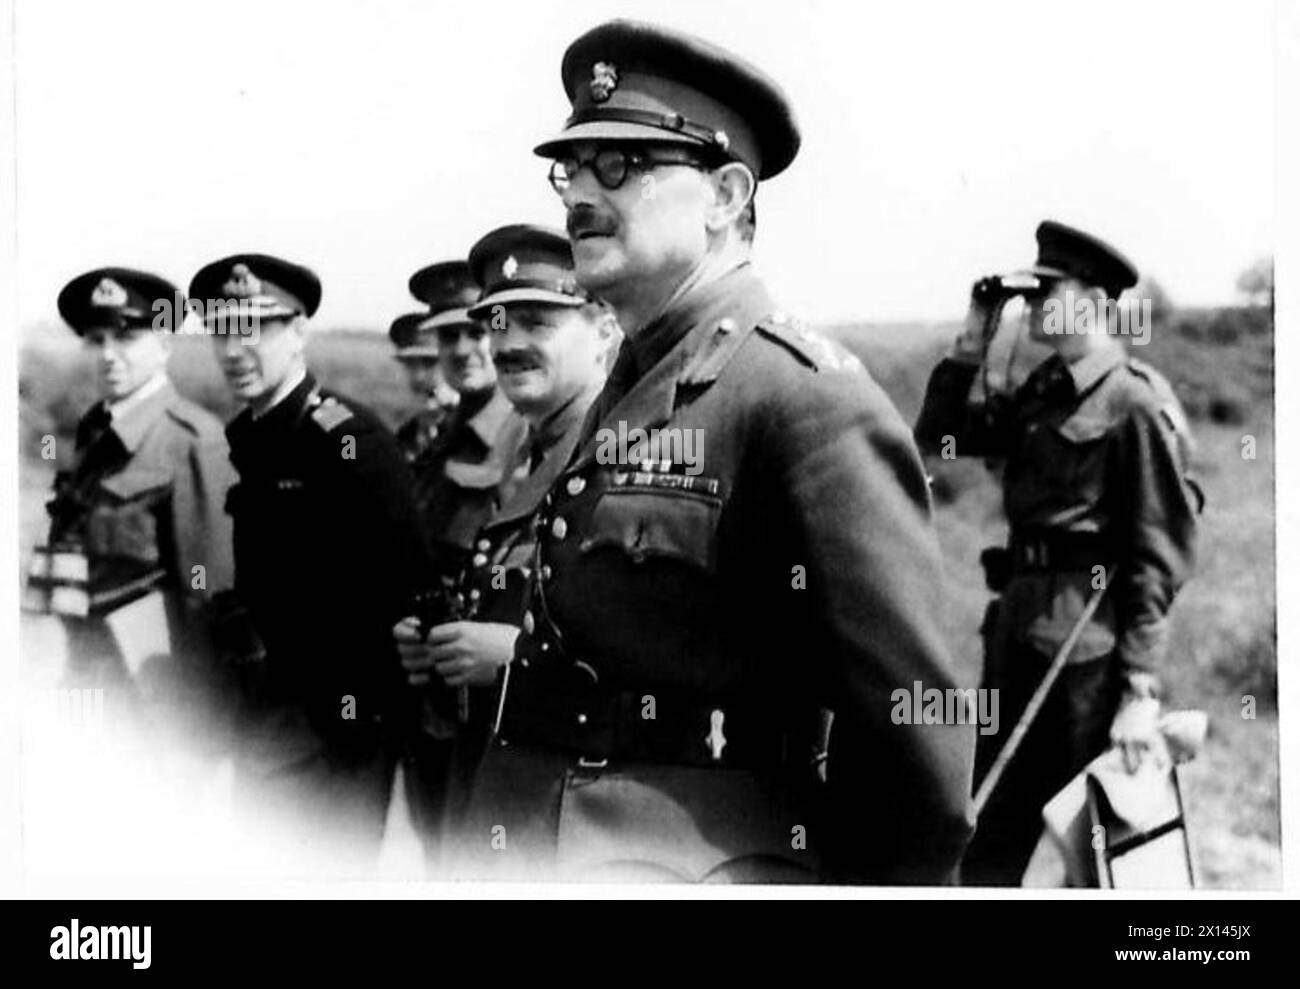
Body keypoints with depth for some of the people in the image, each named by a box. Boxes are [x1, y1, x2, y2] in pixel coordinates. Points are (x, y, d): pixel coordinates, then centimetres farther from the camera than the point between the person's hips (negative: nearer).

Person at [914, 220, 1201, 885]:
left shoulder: (1135, 401, -11)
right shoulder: (1041, 394, 13)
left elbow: (1160, 556, -14)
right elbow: (938, 437, 16)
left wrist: (1138, 686, -16)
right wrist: (973, 339, 7)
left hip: (1087, 641, -8)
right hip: (1016, 625, 8)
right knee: (991, 838, 13)